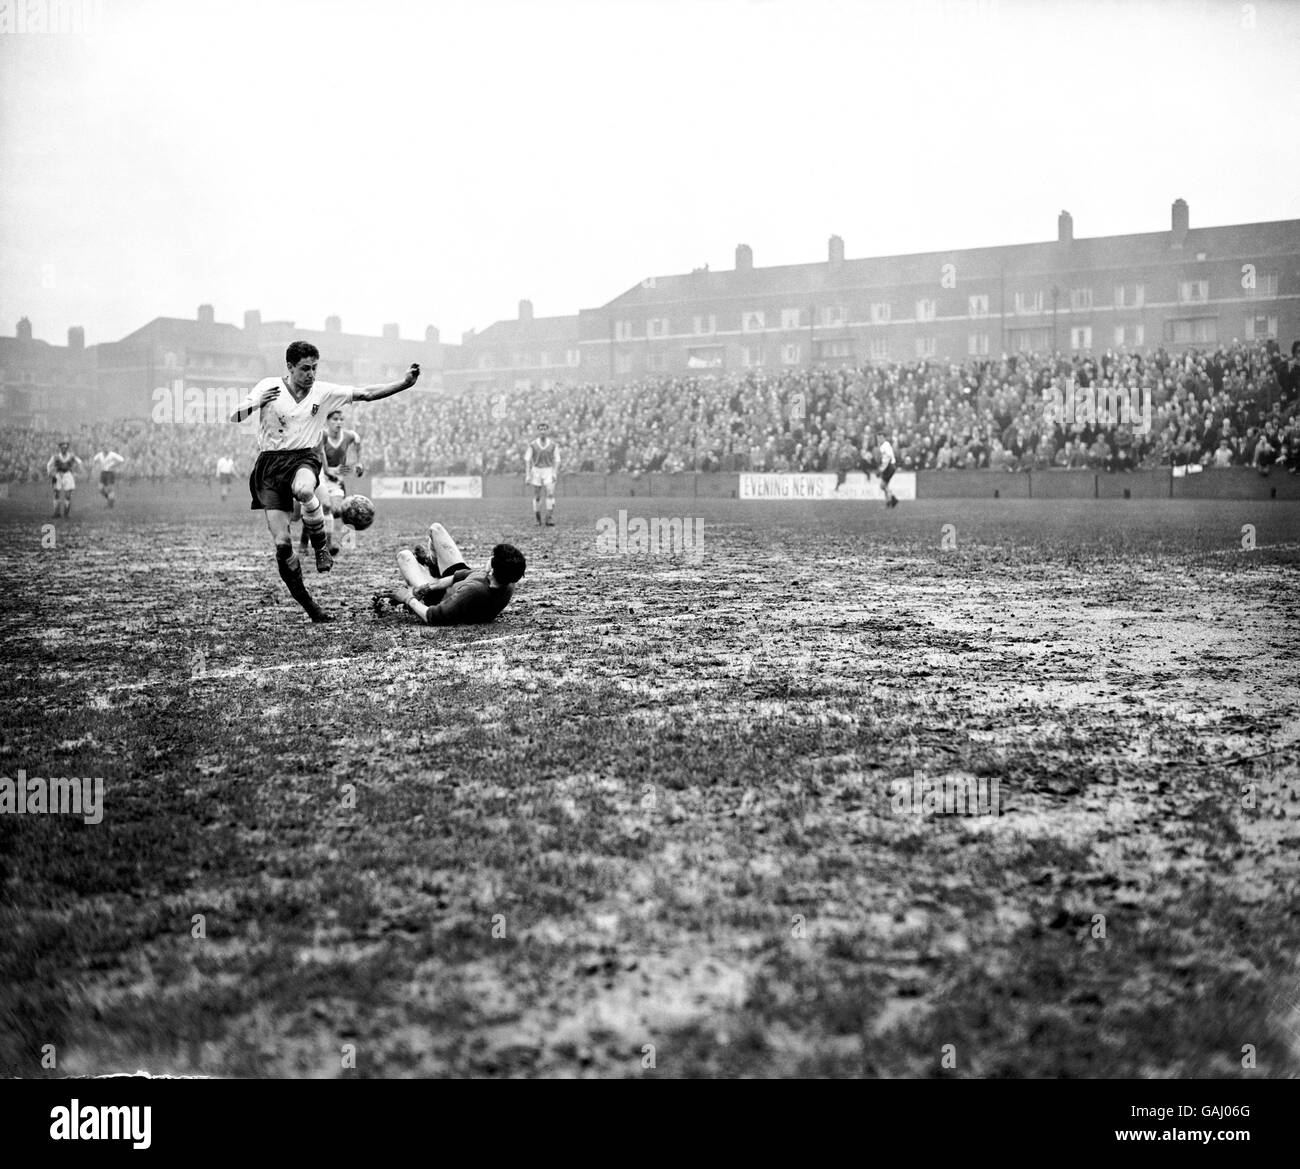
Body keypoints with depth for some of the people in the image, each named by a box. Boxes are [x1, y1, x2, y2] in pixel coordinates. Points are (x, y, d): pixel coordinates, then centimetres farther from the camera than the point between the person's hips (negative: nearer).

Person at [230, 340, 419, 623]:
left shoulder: (324, 392, 3)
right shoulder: (268, 387, 0)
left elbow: (365, 394, 1)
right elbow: (235, 417, 0)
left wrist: (405, 383, -8)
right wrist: (257, 401, -19)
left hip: (303, 459, 0)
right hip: (270, 463, 0)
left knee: (304, 490, -40)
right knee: (281, 543, -8)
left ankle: (321, 547, -16)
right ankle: (306, 603, 7)